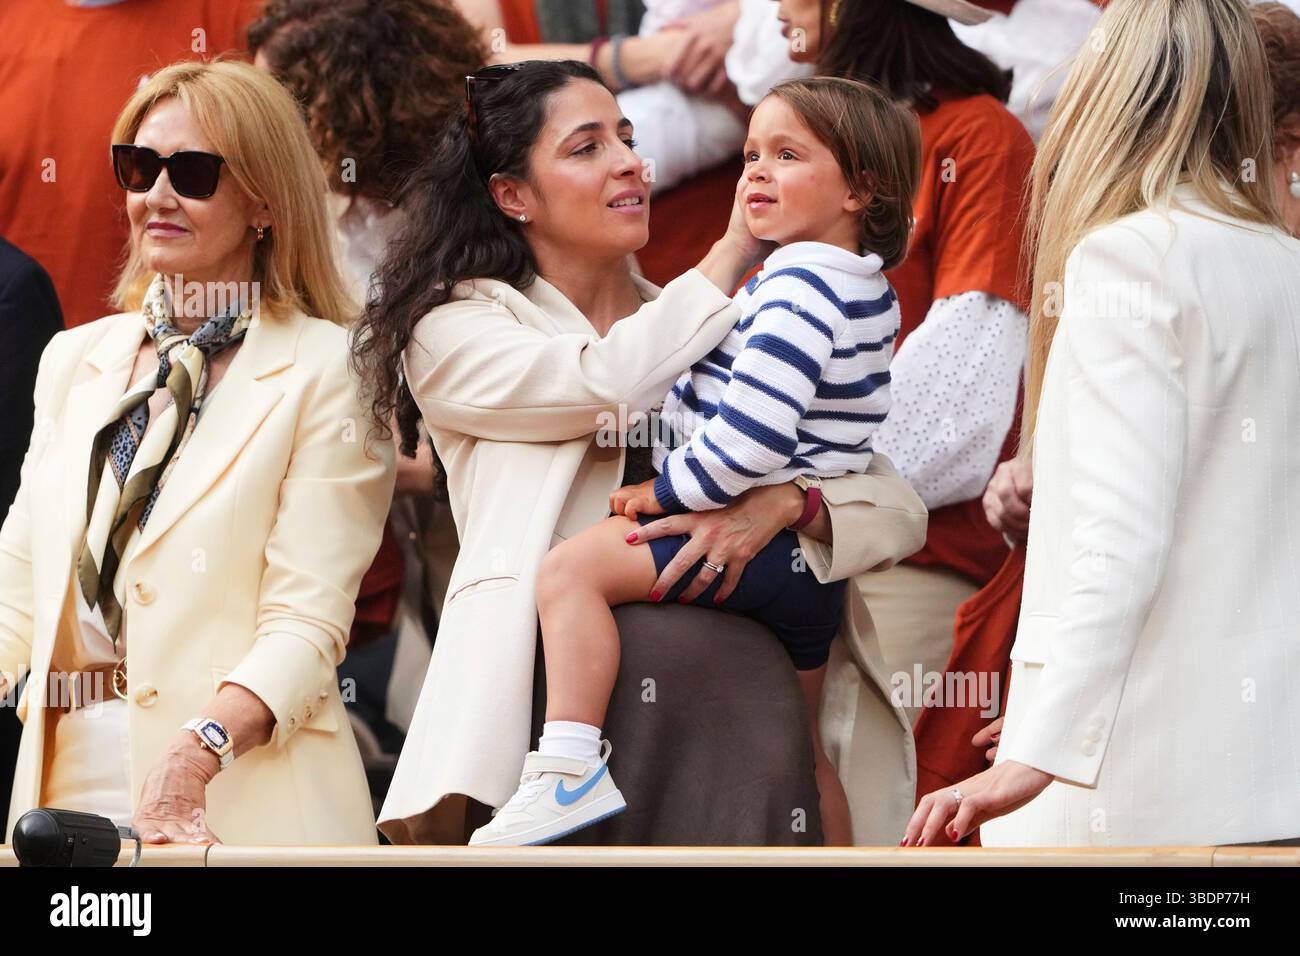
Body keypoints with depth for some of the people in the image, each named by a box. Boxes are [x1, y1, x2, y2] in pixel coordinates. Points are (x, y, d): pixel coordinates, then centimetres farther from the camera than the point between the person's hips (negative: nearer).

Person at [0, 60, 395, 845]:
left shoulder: (325, 372, -3)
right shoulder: (75, 361, 15)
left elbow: (307, 624, -11)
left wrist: (197, 751, -26)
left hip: (233, 802, -4)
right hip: (65, 779, 4)